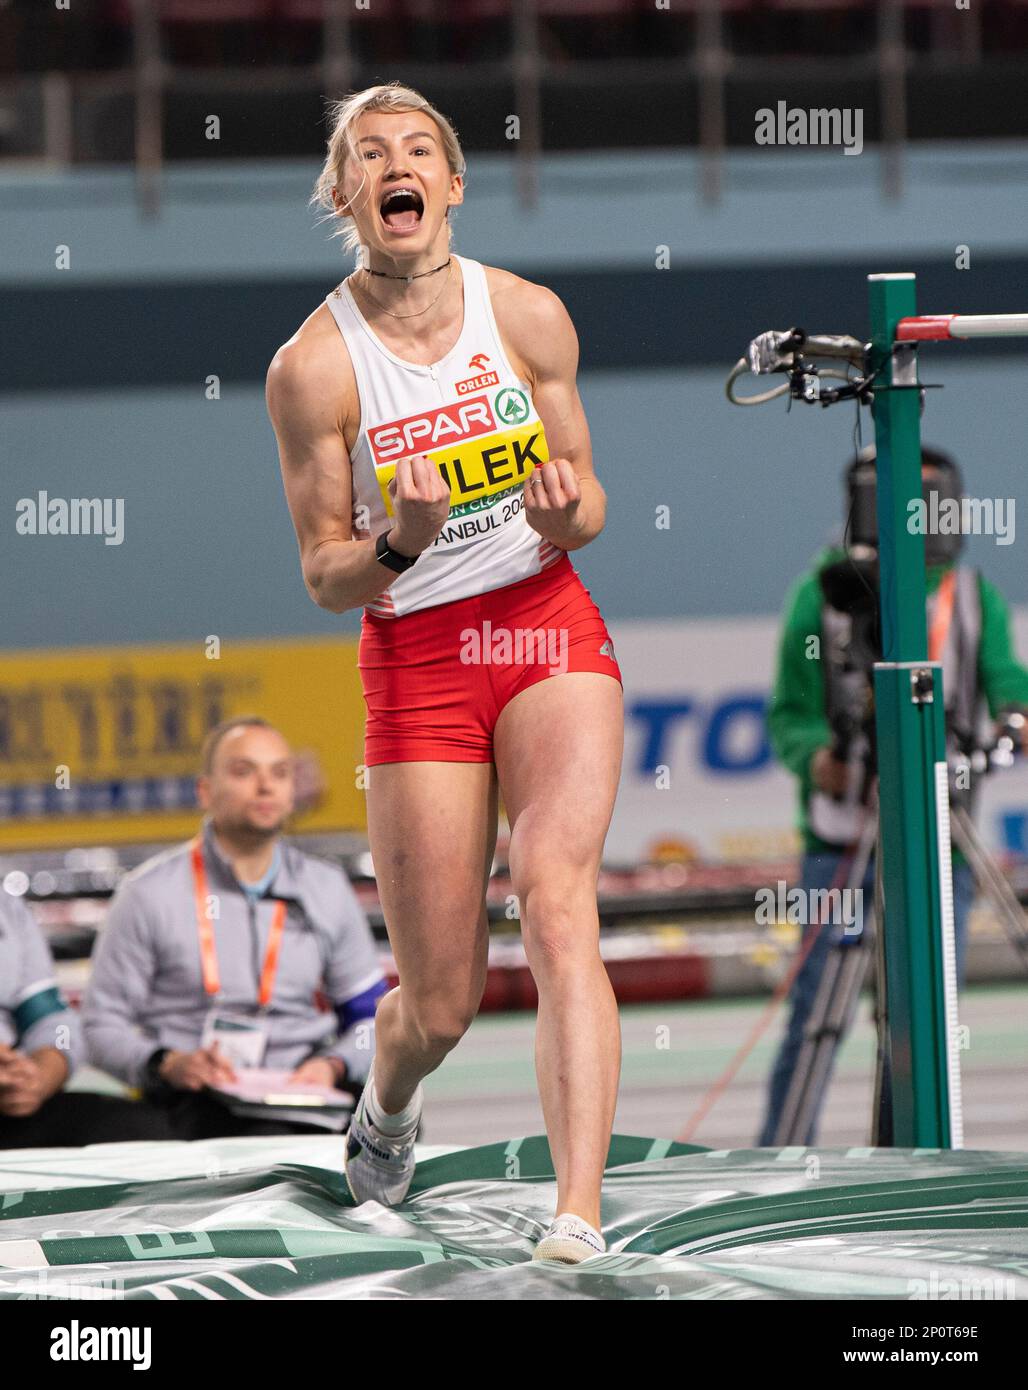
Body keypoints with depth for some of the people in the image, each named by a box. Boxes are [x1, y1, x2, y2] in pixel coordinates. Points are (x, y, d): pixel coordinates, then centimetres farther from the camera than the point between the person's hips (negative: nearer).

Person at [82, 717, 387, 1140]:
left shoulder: (327, 889, 16)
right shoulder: (150, 892, 4)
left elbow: (371, 1017, 22)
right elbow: (103, 1027, 4)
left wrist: (333, 1065, -2)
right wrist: (169, 1065, -17)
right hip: (196, 1102, -4)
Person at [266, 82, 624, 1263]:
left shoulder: (529, 315, -2)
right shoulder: (313, 367, -8)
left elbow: (586, 500, 8)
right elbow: (325, 579, -3)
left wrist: (565, 517, -15)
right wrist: (399, 545, -24)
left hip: (549, 632, 1)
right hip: (415, 660, -1)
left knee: (555, 899, -24)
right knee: (441, 1006, 2)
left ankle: (579, 1213, -31)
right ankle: (386, 1106, 40)